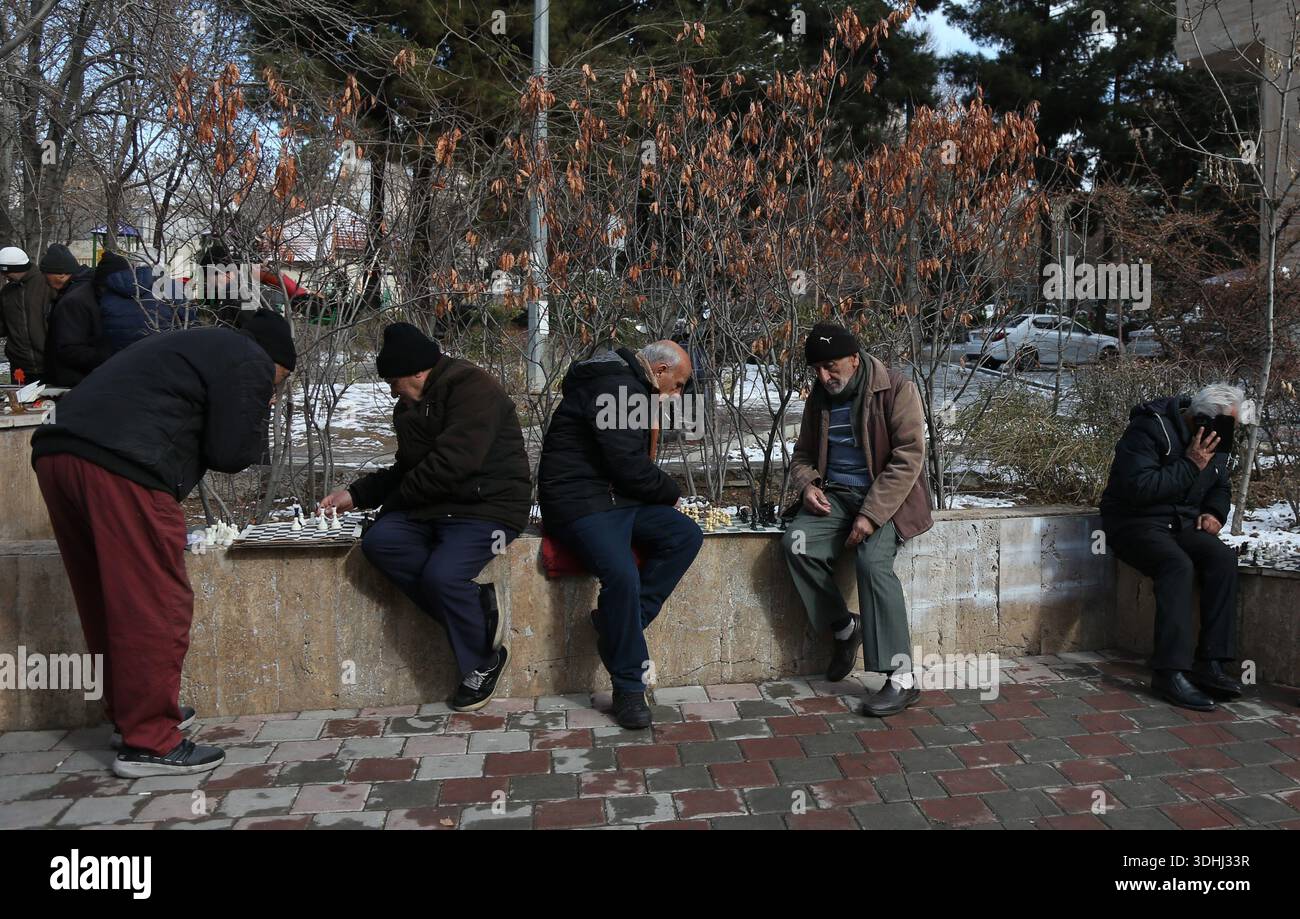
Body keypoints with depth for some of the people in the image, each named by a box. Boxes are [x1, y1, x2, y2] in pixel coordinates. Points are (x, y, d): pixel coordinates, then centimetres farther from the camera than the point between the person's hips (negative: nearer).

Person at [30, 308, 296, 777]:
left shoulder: (199, 346, 30)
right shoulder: (250, 362, 4)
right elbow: (230, 453, -2)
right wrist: (257, 418, 15)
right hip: (120, 467, -10)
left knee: (107, 601, 18)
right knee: (156, 607, -2)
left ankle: (129, 709, 32)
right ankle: (150, 742, 4)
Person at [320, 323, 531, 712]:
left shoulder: (472, 389, -12)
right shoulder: (411, 408, 18)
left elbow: (450, 464, -21)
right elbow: (405, 470, 25)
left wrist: (398, 499, -8)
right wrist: (355, 494, 13)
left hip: (487, 507, -9)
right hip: (435, 508, 9)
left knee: (440, 575, -28)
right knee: (378, 541, -16)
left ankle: (484, 662, -1)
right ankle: (479, 608, -12)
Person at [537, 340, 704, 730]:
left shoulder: (632, 387, 19)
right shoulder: (614, 387, -15)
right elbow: (629, 466, -20)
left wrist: (662, 489, 8)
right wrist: (671, 491, -3)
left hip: (619, 496, 10)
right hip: (580, 501, -10)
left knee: (687, 534, -8)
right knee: (623, 576, -28)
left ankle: (623, 620, -7)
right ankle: (628, 689, -13)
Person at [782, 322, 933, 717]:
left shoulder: (897, 390, -8)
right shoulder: (819, 398, 11)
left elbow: (907, 458, -15)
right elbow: (803, 455, 20)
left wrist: (871, 515, -24)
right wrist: (806, 485, -5)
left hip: (886, 497, -5)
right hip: (835, 494, 5)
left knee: (872, 560, -31)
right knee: (797, 543, -23)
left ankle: (902, 678, -24)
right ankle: (843, 627, -2)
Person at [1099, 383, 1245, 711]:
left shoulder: (1214, 440, 9)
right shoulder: (1149, 428, -17)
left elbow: (1221, 487, 25)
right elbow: (1137, 487, -27)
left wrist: (1214, 513, 4)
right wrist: (1190, 465, -22)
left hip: (1182, 524, 7)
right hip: (1136, 522, -7)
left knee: (1223, 557, -23)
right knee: (1178, 564, -34)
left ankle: (1210, 663, -20)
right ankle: (1170, 672, -33)